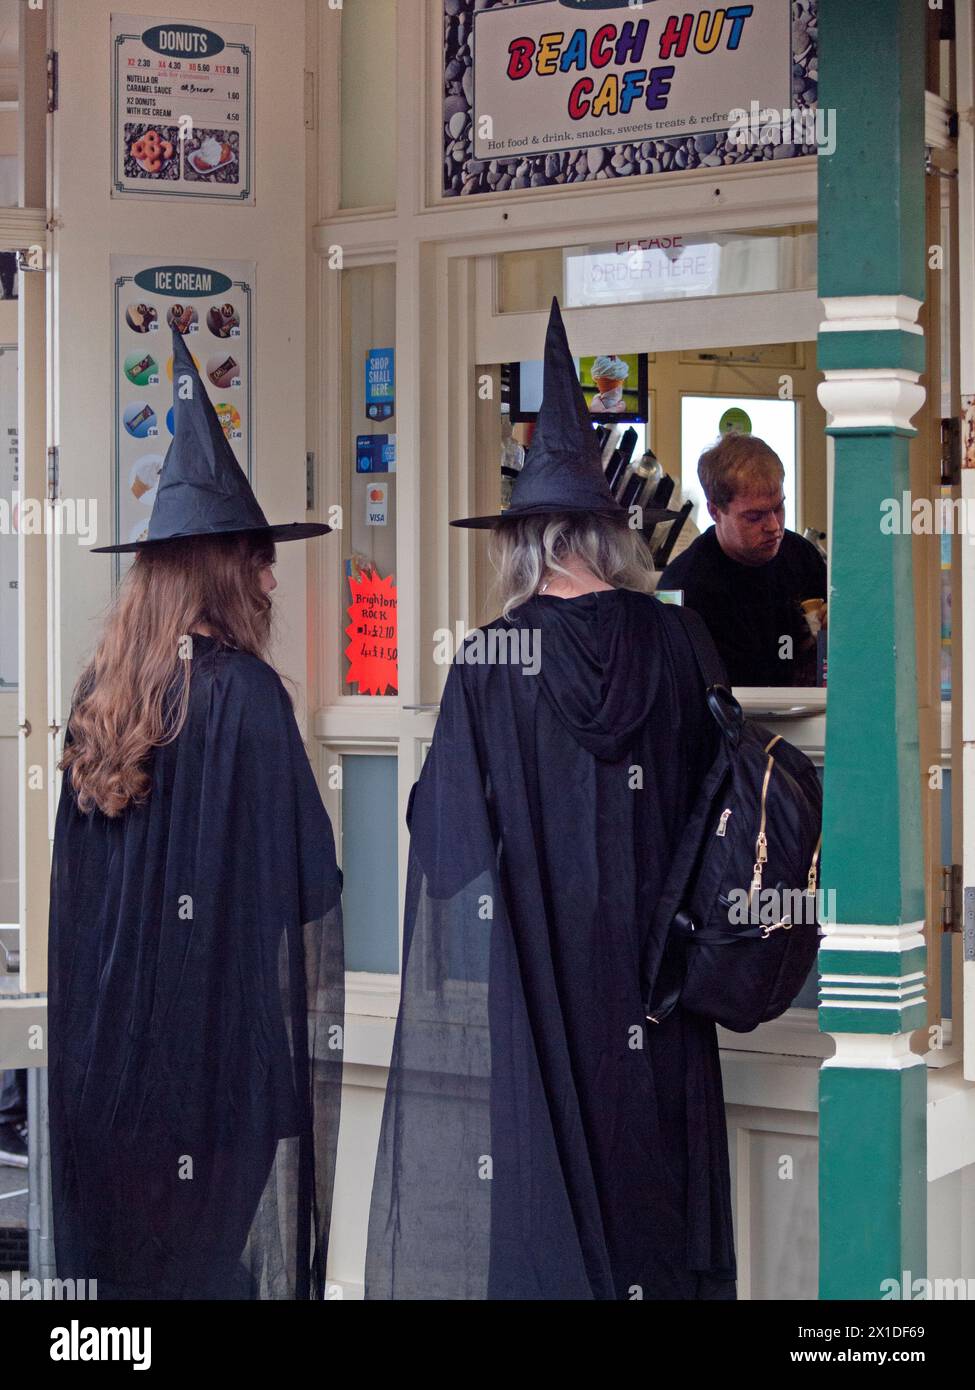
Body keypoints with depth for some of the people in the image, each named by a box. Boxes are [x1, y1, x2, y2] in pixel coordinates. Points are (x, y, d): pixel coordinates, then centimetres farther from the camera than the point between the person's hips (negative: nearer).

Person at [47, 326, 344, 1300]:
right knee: (222, 1245, 2)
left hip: (107, 1040, 6)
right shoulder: (244, 693, -14)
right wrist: (315, 1024, -2)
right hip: (229, 1034, -6)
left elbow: (76, 881, 12)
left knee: (117, 1232, 12)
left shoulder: (99, 694, 4)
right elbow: (302, 884, -13)